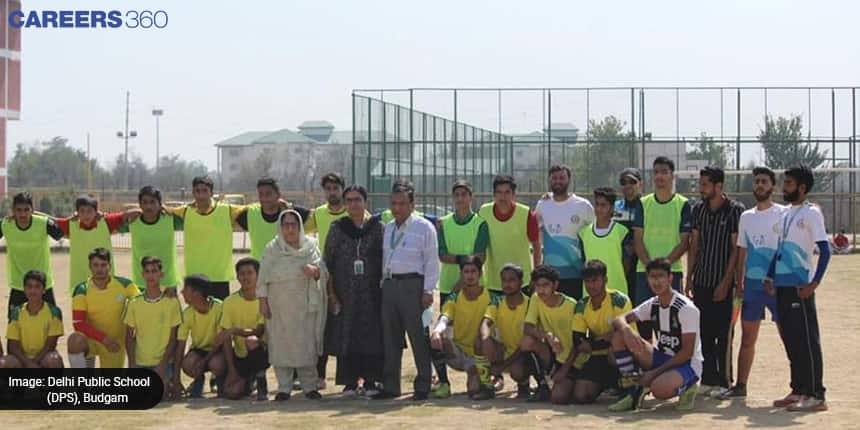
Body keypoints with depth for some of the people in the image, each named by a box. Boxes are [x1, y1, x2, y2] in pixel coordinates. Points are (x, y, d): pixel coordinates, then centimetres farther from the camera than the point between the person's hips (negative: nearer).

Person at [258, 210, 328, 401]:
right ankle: (284, 388, 4)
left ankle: (310, 386, 7)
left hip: (305, 305, 0)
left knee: (306, 344, -1)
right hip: (279, 305, 0)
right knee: (281, 345, -2)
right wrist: (263, 301, -3)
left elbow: (322, 270, 2)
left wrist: (315, 271, -21)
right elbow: (263, 277, 4)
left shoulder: (310, 246, 8)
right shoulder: (272, 249, 6)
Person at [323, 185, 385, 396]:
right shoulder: (337, 229, 5)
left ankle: (370, 381, 8)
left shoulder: (377, 228, 4)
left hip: (371, 293, 0)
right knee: (347, 335, 0)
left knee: (372, 334, 0)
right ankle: (350, 381, 8)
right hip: (345, 294, 0)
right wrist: (331, 294, -2)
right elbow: (327, 263, 4)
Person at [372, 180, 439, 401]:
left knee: (418, 337, -5)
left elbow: (432, 262, -5)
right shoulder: (388, 229, 17)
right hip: (390, 284, 6)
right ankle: (390, 386, 14)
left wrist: (428, 291, -11)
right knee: (390, 337, 8)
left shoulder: (424, 227, -2)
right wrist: (382, 284, 12)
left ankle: (423, 386, 1)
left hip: (413, 285, -6)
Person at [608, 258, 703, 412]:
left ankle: (686, 388, -3)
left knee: (659, 388, -39)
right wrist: (625, 328, -27)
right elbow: (619, 320, -1)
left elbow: (687, 353, -20)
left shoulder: (687, 309, -18)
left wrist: (655, 372, -21)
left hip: (687, 364, -6)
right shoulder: (652, 305, 2)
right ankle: (633, 392, -7)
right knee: (619, 336, -12)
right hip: (661, 358, 6)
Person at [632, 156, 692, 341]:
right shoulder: (644, 203, 9)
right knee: (643, 317, 2)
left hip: (672, 271, -2)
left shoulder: (683, 205, 2)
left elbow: (684, 242, -2)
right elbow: (638, 240, 5)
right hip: (644, 270, 2)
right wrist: (649, 265, -10)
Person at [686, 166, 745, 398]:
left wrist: (726, 282, -13)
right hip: (701, 282, 5)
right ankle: (708, 380, 14)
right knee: (704, 334, 7)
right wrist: (689, 278, 8)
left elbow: (736, 249, -9)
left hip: (723, 283, -5)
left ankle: (724, 382, 5)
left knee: (723, 335, -2)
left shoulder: (735, 210, -8)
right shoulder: (698, 209, 9)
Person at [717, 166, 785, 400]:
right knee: (747, 337, 9)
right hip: (751, 283, 5)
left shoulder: (782, 214, -3)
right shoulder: (746, 216, 13)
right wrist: (739, 283, 10)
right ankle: (740, 385, 15)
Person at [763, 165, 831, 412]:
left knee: (807, 340, -8)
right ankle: (798, 391, 18)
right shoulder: (786, 214, 16)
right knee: (790, 340, 11)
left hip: (800, 286, -8)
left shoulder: (811, 213, -8)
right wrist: (770, 277, 14)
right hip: (782, 285, 8)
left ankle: (816, 395, -6)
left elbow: (824, 250, -13)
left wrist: (814, 283, -20)